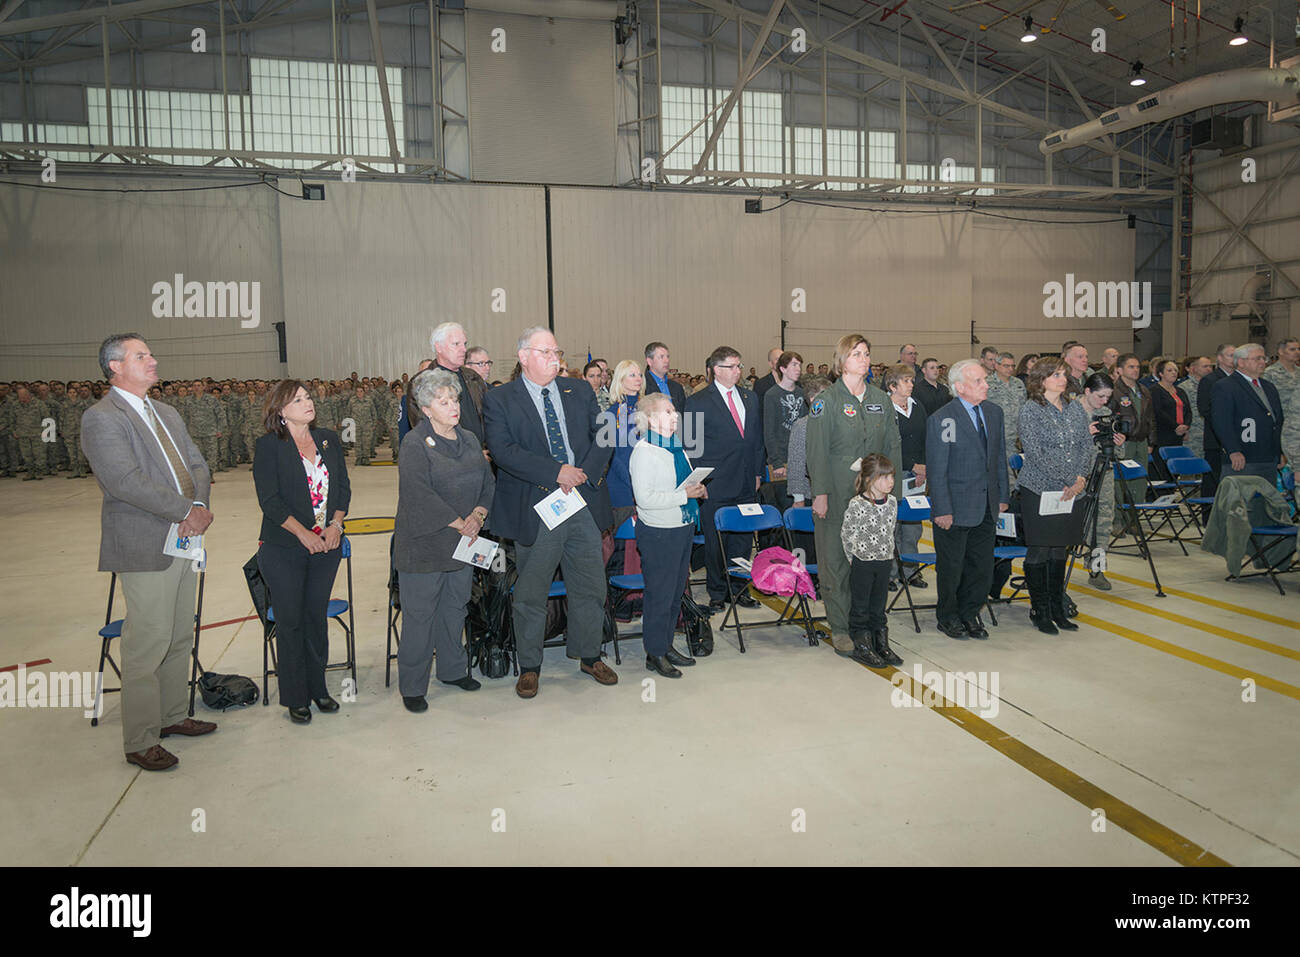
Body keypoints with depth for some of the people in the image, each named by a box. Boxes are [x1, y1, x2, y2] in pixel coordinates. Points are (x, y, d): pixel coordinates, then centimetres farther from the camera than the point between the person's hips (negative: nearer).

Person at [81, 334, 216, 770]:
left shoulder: (167, 414, 17)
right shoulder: (101, 419, -9)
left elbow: (197, 464, 14)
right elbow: (126, 481, -20)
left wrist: (200, 506, -6)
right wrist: (186, 511, -18)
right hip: (145, 551, -8)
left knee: (180, 638, 16)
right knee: (147, 646, -3)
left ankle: (173, 717, 31)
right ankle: (140, 742, 8)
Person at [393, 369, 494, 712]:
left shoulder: (469, 439, 11)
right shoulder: (415, 444, -11)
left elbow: (488, 482, 11)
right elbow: (419, 494, -20)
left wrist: (477, 515, -7)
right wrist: (458, 523, -17)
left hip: (462, 541, 6)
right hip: (424, 543, -6)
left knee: (455, 606, 17)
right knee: (420, 613, 1)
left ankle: (453, 669, 33)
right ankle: (412, 686, 13)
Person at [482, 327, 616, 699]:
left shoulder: (580, 392, 11)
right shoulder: (499, 400, -1)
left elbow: (603, 437, 7)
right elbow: (503, 450, -14)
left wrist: (585, 472, -11)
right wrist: (556, 472, -20)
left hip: (585, 504, 4)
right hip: (535, 510, -3)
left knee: (590, 587, 12)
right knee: (530, 594, 6)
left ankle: (589, 655, 31)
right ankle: (529, 666, 23)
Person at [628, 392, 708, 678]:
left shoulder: (675, 446, 12)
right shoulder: (643, 451, -16)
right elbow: (645, 498, -23)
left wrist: (697, 489, 5)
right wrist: (684, 494, -21)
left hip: (683, 527, 9)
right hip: (658, 533, -9)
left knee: (676, 591, 16)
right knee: (659, 594, 1)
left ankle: (666, 645, 29)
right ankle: (655, 654, 14)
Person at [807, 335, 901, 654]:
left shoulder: (881, 400, 10)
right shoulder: (826, 401, -4)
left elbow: (893, 447, 13)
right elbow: (817, 451, -8)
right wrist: (820, 492, -14)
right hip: (837, 493, -4)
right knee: (836, 560, 1)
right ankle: (840, 629, 11)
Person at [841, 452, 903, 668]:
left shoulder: (892, 502, 1)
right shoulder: (856, 505, -17)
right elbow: (846, 535, -9)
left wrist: (889, 556, 10)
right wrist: (855, 559, -5)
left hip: (885, 562, 5)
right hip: (862, 563, -5)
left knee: (878, 605, 15)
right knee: (860, 606, 6)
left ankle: (881, 645, 25)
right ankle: (862, 647, 16)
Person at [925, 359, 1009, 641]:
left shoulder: (994, 412, 7)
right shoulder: (941, 419, -14)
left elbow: (999, 457, 14)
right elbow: (936, 469, -14)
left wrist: (1003, 495, 11)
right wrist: (942, 509, -16)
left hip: (987, 507, 6)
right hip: (956, 507, -6)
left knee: (982, 565, 12)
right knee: (951, 567, 7)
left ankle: (969, 614, 30)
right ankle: (948, 617, 26)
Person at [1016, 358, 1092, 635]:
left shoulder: (1075, 409, 11)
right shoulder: (1030, 411, -8)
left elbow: (1086, 445, 10)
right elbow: (1035, 453, -15)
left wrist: (1080, 477, -6)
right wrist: (1067, 480, -16)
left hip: (1070, 491, 6)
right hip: (1039, 490, -6)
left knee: (1059, 550, 12)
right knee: (1038, 552, 0)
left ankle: (1057, 609, 21)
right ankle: (1040, 611, 11)